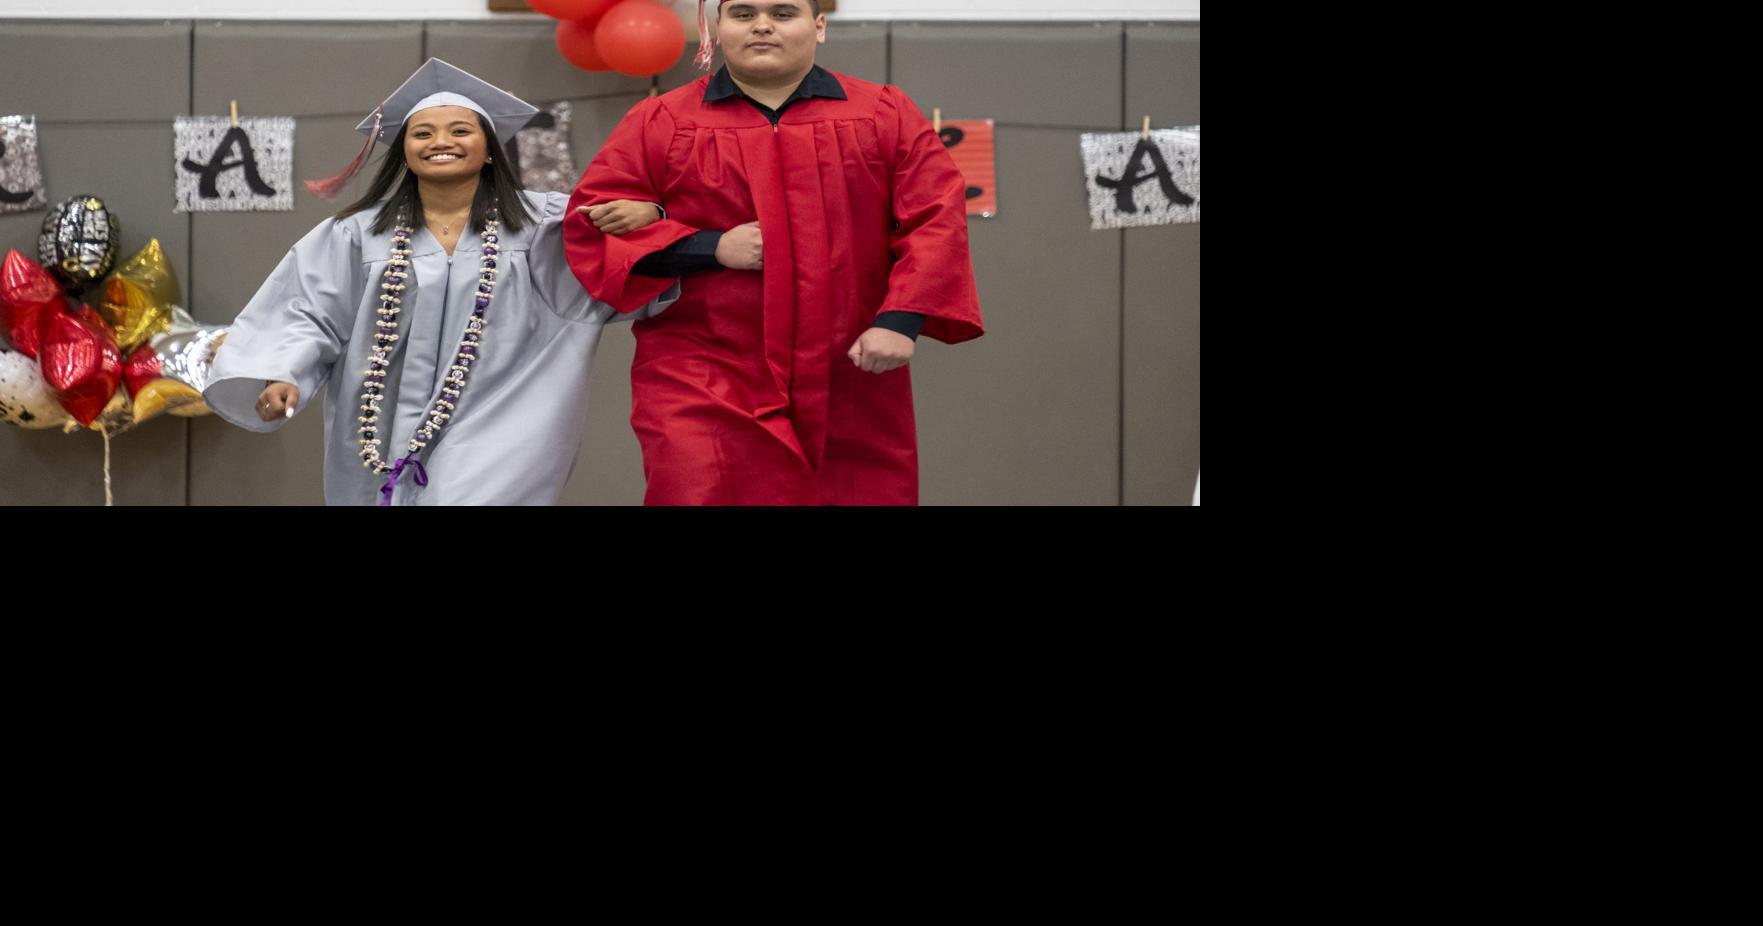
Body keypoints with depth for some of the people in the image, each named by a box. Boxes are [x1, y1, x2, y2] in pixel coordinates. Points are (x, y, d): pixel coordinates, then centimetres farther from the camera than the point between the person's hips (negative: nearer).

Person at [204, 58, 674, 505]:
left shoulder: (541, 225, 2)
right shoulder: (357, 236, 4)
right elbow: (309, 316, 4)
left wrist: (645, 216, -22)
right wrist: (281, 377, -13)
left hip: (489, 442, -2)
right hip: (387, 439, 2)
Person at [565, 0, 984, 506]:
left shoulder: (887, 115, 7)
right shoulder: (659, 124, 6)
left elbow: (937, 221, 1)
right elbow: (589, 222, 2)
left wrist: (900, 320, -13)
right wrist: (710, 249, -9)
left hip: (851, 392, 1)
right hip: (703, 390, -1)